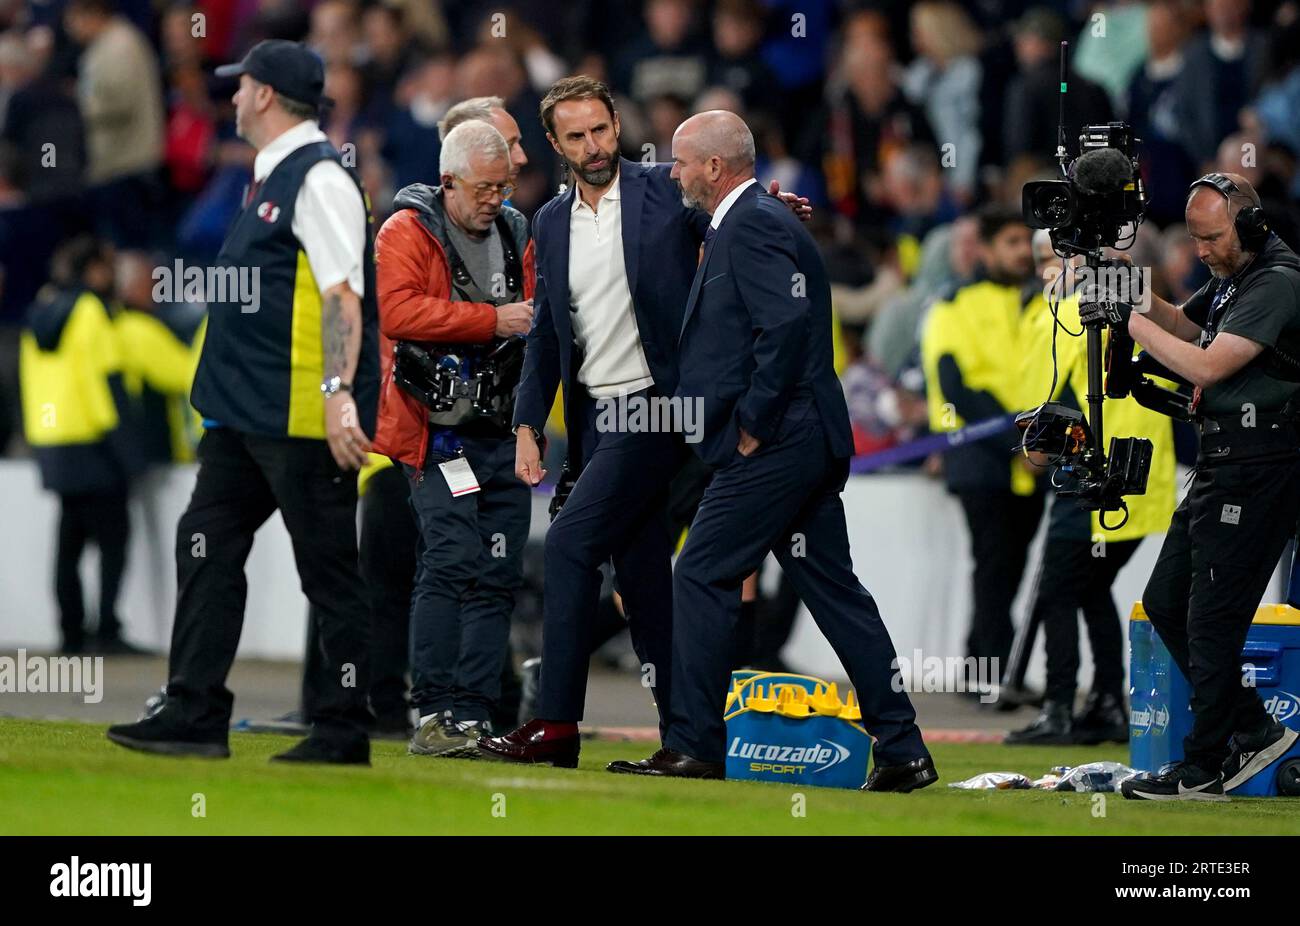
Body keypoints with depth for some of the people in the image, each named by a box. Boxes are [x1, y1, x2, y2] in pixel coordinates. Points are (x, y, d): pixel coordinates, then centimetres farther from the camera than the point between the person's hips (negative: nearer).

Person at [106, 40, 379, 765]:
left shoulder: (319, 176, -12)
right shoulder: (273, 177, 18)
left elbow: (343, 292, -20)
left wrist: (339, 392, -27)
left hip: (304, 418, -11)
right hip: (245, 411, 11)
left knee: (329, 566, -4)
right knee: (207, 543, 7)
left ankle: (347, 731, 1)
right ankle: (196, 717, 8)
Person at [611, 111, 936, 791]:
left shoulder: (751, 226, -12)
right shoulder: (748, 221, 20)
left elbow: (786, 321, -24)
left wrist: (753, 422, -19)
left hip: (772, 446, -10)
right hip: (809, 442, 10)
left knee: (702, 577, -6)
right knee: (831, 587, 8)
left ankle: (694, 746, -3)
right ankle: (902, 751, 7)